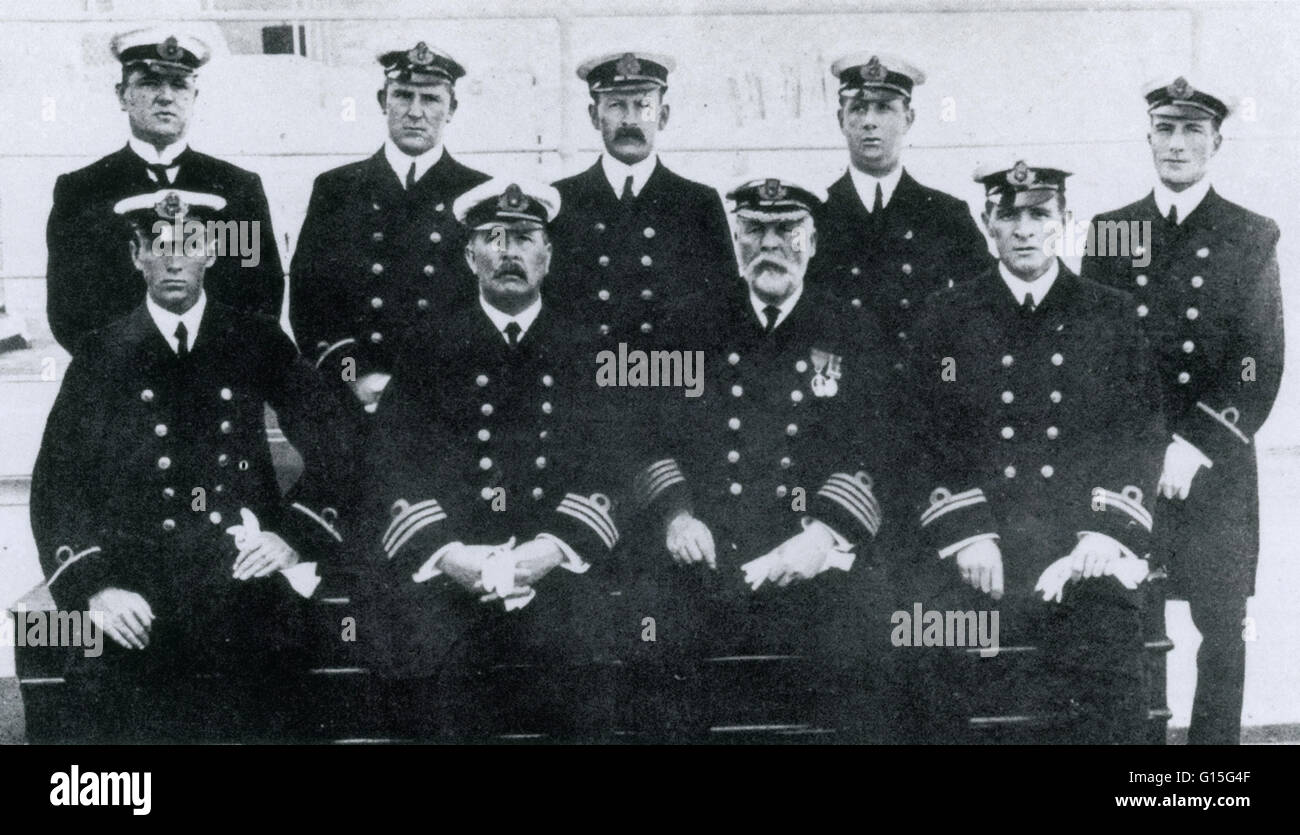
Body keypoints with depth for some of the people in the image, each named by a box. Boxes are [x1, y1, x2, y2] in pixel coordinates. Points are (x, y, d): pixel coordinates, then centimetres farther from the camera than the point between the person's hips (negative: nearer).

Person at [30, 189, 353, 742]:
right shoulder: (101, 355, 10)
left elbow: (331, 447, 11)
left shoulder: (259, 342, 11)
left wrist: (294, 535, -2)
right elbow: (57, 483, 6)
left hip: (245, 576, 0)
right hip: (137, 595, 0)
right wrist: (92, 587, -7)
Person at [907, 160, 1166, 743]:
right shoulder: (948, 316, 9)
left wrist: (1100, 541, -9)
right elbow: (929, 441, 3)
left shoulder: (1113, 317, 10)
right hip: (982, 558, 0)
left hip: (1085, 562, 0)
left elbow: (1138, 440, 5)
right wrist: (969, 537, -9)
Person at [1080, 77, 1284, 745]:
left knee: (1221, 631, 3)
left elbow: (1262, 365, -2)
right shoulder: (1109, 232, 9)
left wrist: (1196, 447, -13)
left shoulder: (1252, 237, 5)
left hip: (1216, 465, -1)